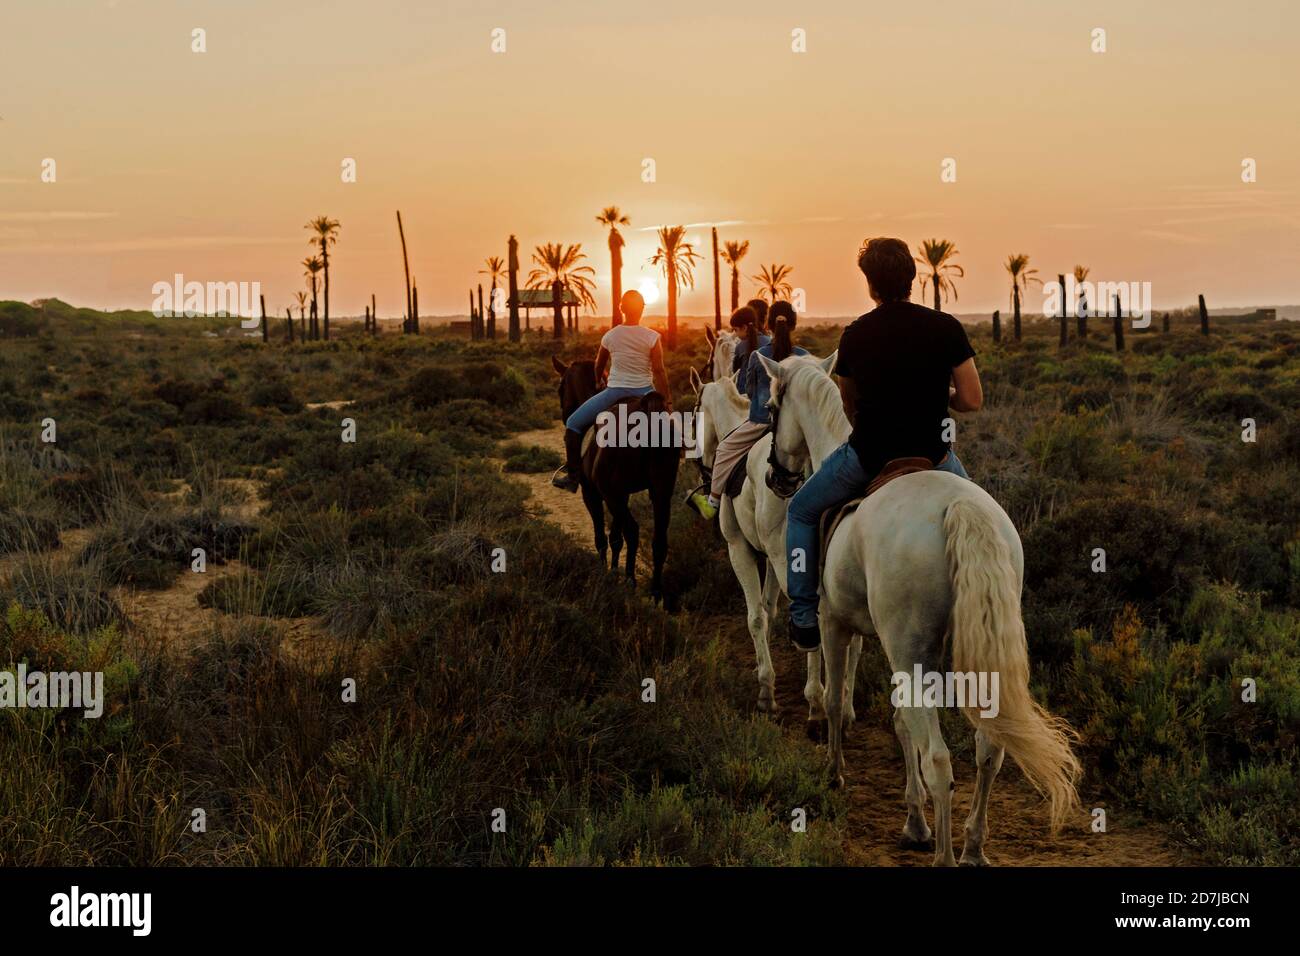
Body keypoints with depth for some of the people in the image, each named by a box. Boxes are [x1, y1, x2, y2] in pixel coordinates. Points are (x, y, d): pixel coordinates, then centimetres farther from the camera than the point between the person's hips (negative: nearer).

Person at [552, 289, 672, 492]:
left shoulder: (610, 336, 0)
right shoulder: (652, 337, -6)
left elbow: (599, 366, 16)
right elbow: (659, 371, -9)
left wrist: (599, 382, 37)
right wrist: (667, 400, -3)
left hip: (614, 392, -1)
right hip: (644, 392, 1)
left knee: (573, 424, 12)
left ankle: (572, 475, 8)